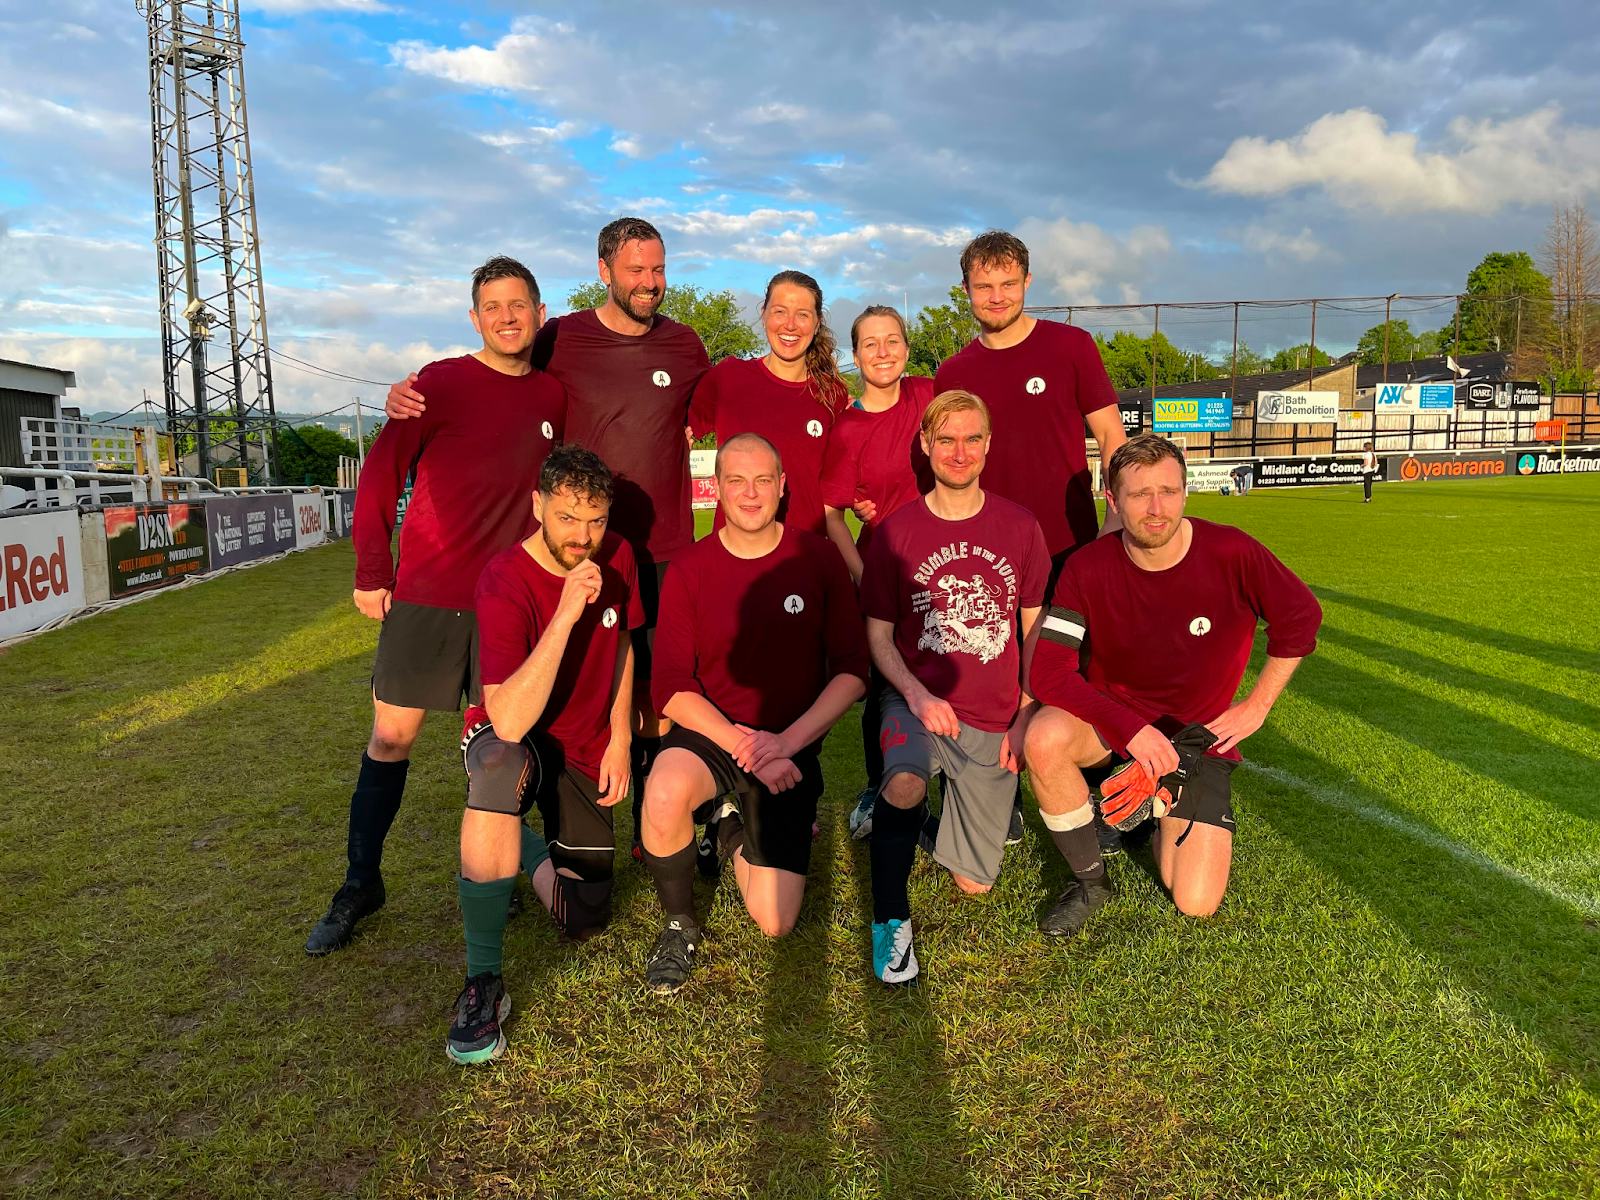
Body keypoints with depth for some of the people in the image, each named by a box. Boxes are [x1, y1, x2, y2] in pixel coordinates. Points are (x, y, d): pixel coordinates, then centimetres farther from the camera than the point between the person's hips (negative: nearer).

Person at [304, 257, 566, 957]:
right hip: (425, 593, -2)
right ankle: (360, 884, 19)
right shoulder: (442, 382, -5)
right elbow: (380, 474, -3)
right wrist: (371, 574, -4)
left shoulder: (553, 398, 5)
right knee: (391, 735, 5)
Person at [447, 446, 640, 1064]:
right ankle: (483, 982, -31)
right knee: (499, 771, -44)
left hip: (586, 751, 5)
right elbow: (509, 723, -38)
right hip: (513, 737, -5)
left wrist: (620, 741, 0)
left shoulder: (616, 557, -10)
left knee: (583, 921, 4)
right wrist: (565, 615, -44)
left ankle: (529, 847, 37)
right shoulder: (506, 583, -28)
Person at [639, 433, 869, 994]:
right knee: (665, 793, -38)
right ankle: (680, 923, -6)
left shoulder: (818, 559, -4)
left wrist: (787, 742, -16)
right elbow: (672, 688, -8)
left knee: (774, 922, -6)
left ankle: (736, 832, 28)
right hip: (708, 735, -1)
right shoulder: (689, 571, -6)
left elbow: (852, 670, -5)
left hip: (791, 747, 1)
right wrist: (738, 743, -22)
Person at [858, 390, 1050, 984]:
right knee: (904, 782, -37)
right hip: (916, 697, -2)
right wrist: (915, 693, -18)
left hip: (994, 716, 2)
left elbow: (1034, 628, 6)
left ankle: (945, 808, 37)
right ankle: (890, 920, -15)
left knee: (973, 882, 5)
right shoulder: (896, 531, -4)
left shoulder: (1019, 526, 0)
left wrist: (1026, 716, -2)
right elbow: (878, 635, 0)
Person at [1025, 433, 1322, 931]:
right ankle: (1088, 880, -9)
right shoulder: (1089, 568, -18)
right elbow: (1047, 671, -22)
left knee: (1196, 904, -9)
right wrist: (1132, 728, -31)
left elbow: (1301, 617, -2)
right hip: (1111, 720, 0)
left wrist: (1255, 708, -2)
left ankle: (1161, 811, 27)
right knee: (1046, 737, -37)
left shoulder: (1232, 553, -18)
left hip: (1199, 735, 1)